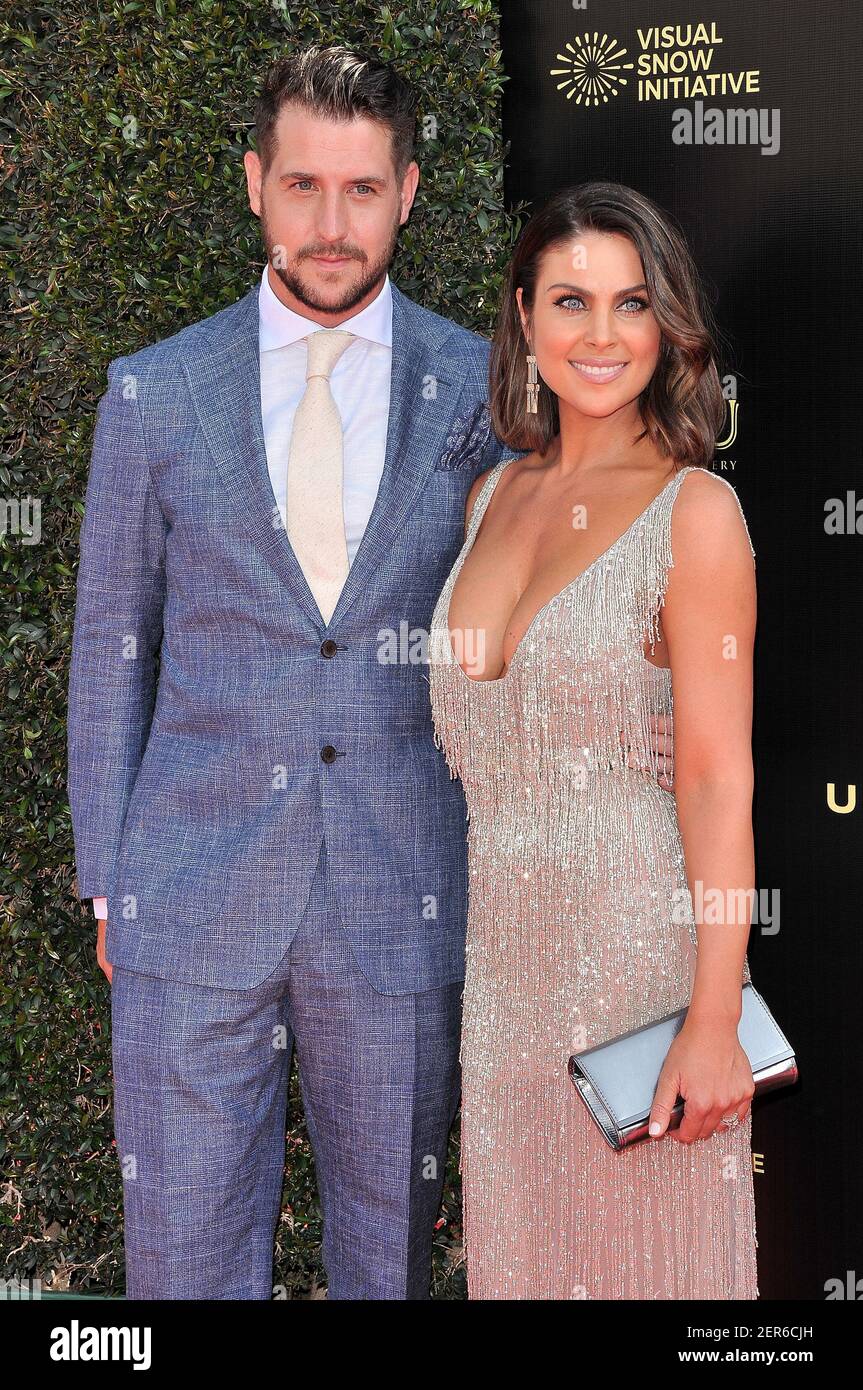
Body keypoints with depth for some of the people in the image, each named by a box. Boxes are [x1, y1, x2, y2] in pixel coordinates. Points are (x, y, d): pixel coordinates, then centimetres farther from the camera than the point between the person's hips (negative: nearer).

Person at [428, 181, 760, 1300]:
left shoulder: (695, 511, -11)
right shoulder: (493, 495, 8)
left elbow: (717, 777, -14)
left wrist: (714, 1021, -17)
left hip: (635, 943, -5)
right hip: (497, 945, 6)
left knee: (636, 1241, 10)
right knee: (513, 1233, 18)